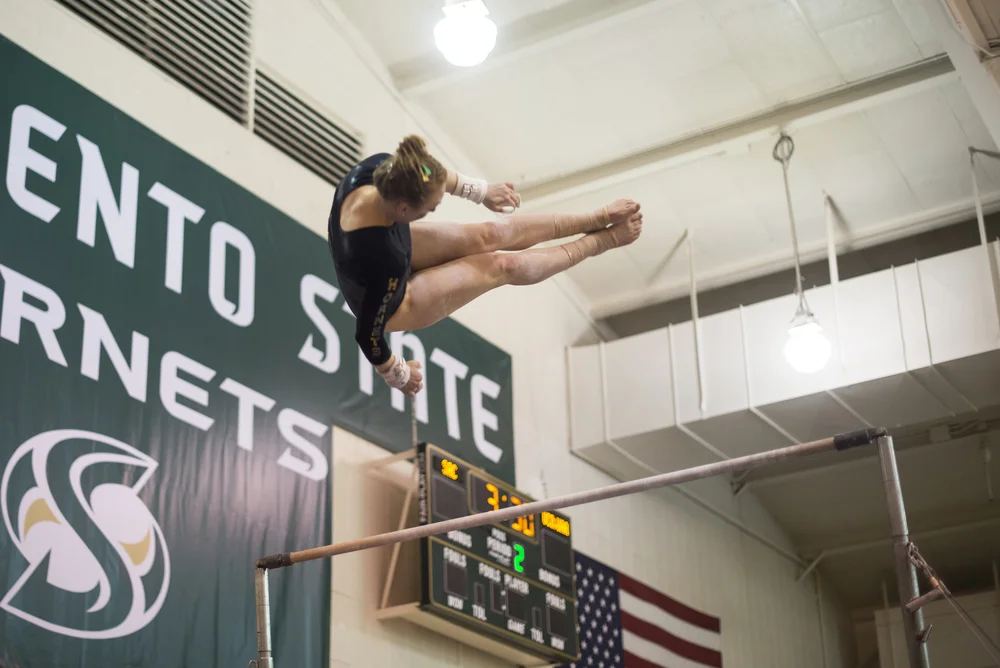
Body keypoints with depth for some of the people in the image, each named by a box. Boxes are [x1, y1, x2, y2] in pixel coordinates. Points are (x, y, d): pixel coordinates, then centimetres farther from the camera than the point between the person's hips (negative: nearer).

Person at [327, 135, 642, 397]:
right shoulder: (385, 257, -47)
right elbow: (368, 336, -33)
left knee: (491, 235, 5)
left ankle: (598, 218, 22)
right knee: (504, 266, 2)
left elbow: (429, 177, -5)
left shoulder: (378, 168, -30)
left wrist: (481, 190, 4)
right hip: (391, 304, -6)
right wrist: (398, 375, -13)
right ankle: (605, 240, 20)